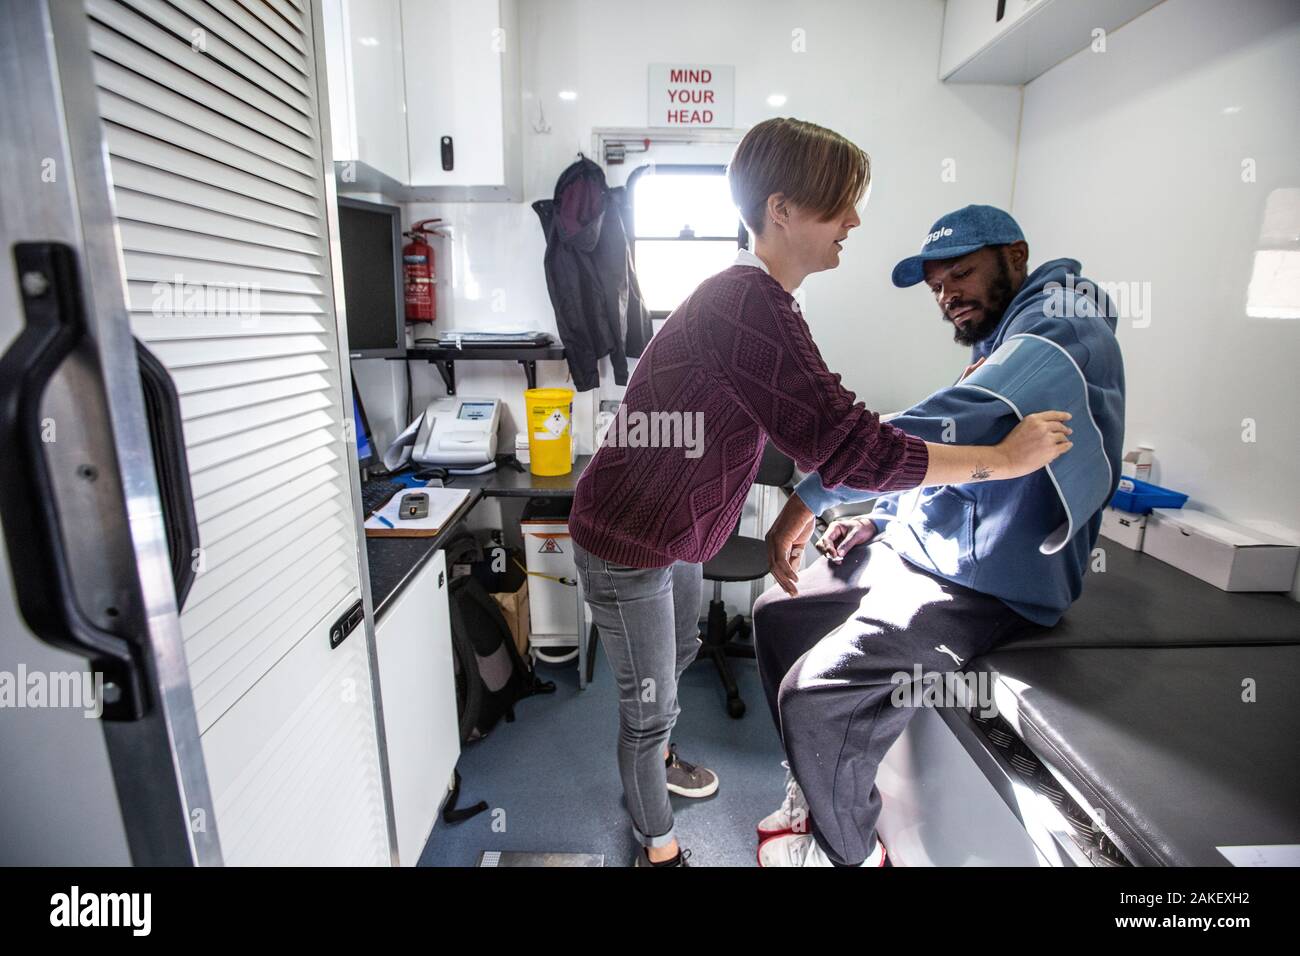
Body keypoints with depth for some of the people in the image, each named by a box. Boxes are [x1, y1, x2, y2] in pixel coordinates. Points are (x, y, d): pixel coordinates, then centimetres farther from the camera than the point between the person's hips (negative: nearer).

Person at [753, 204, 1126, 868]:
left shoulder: (1063, 330, -14)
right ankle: (815, 792, 22)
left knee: (812, 692, -21)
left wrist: (811, 497, -31)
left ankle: (849, 854, 9)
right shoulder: (1000, 349, 18)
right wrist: (881, 518, 9)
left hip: (981, 586, -10)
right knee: (774, 614, 9)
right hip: (912, 549, 10)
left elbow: (946, 427, -33)